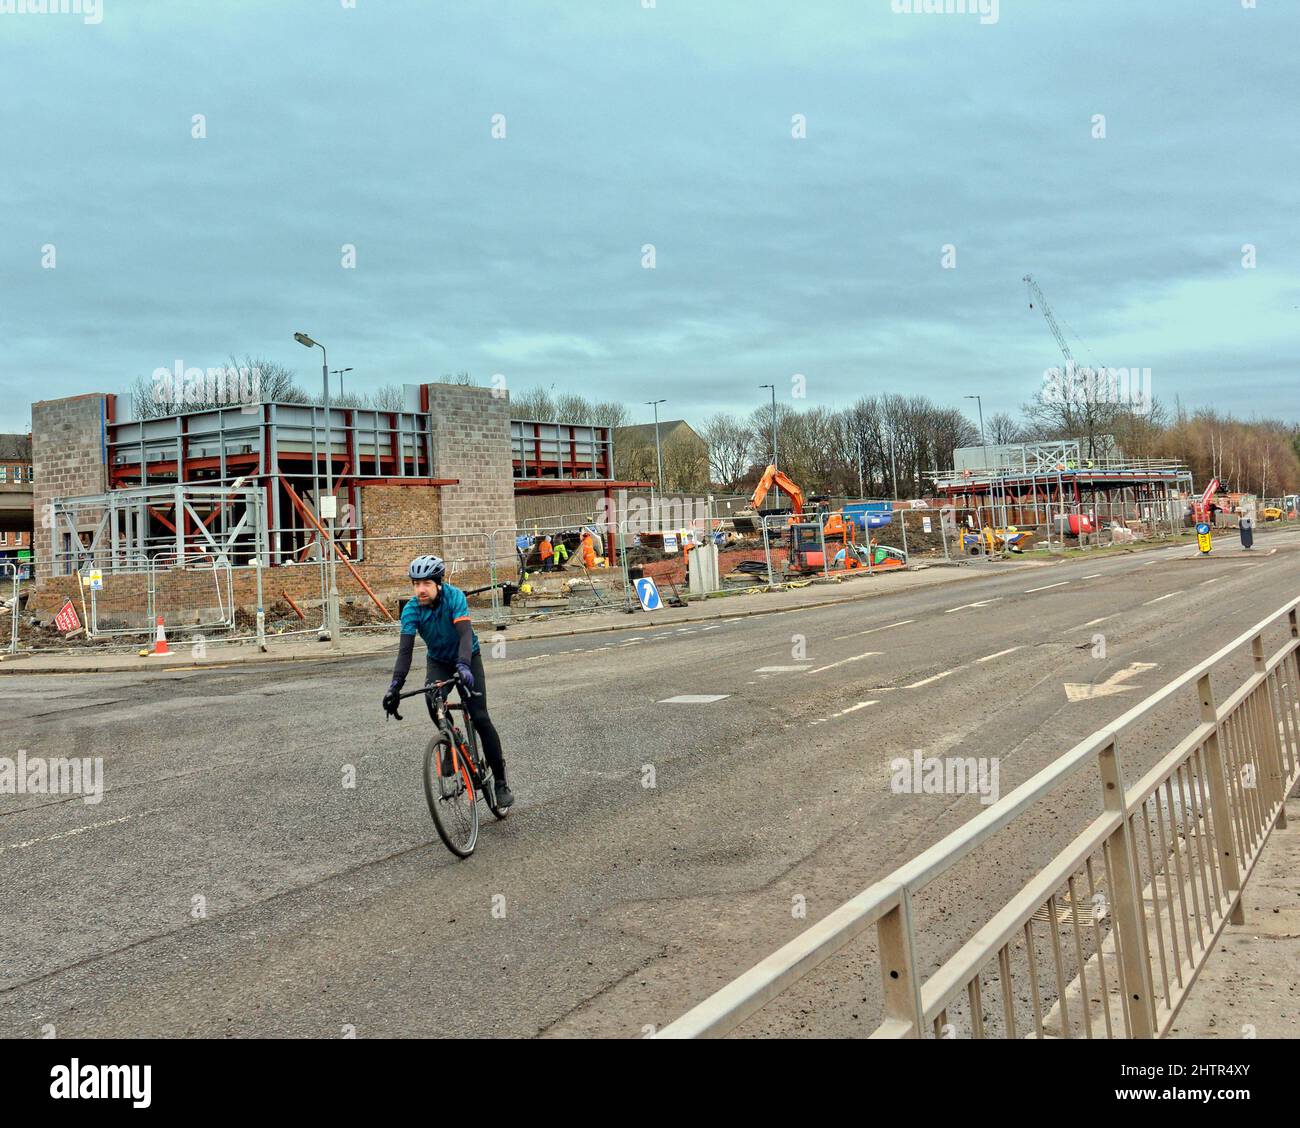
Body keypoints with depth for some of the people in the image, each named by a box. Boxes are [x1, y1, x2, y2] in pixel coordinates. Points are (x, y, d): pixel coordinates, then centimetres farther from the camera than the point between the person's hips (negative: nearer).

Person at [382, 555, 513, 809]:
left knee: (479, 717, -13)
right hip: (438, 661, 2)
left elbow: (465, 634, -40)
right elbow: (405, 650, -28)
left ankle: (501, 781, 0)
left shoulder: (454, 597, -28)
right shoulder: (411, 609, -21)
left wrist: (464, 666, -57)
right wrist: (395, 686, -40)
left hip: (467, 658, -2)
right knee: (433, 702, -29)